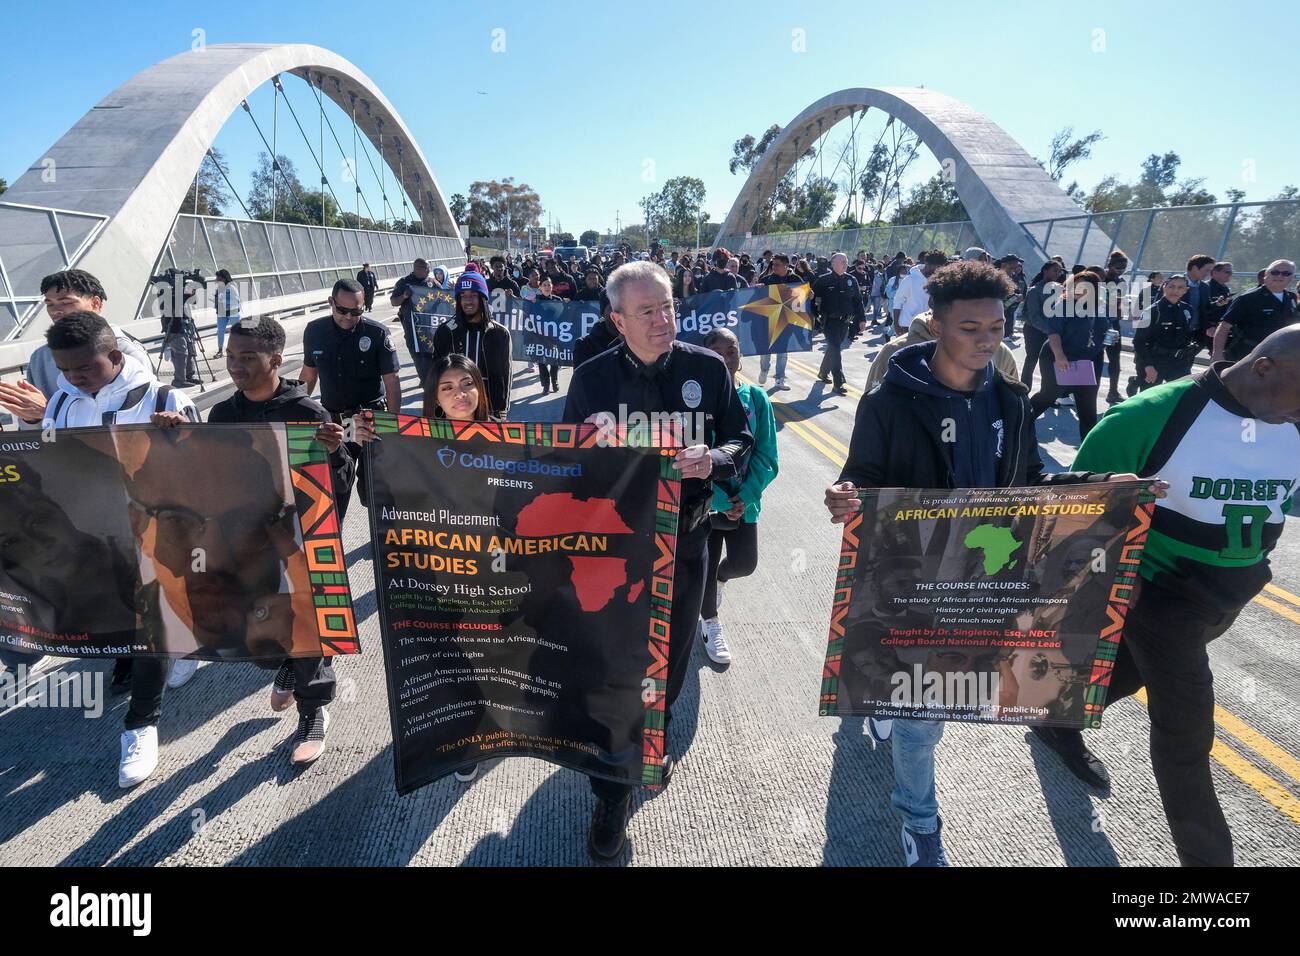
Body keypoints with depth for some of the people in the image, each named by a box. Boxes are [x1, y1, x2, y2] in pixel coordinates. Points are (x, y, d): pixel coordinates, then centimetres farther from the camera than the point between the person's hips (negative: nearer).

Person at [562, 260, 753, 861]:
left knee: (671, 656, 20)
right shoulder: (592, 377, -5)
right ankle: (612, 793, 25)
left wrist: (713, 459, -21)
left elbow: (742, 441, 1)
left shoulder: (708, 368, -4)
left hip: (686, 539, 2)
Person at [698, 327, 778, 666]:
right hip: (704, 499, -2)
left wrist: (745, 495, -15)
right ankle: (710, 623, 36)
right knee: (707, 565, 9)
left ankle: (720, 577, 39)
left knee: (745, 562, 1)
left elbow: (765, 456, -4)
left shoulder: (756, 398, -5)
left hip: (743, 499, 2)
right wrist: (719, 500, -18)